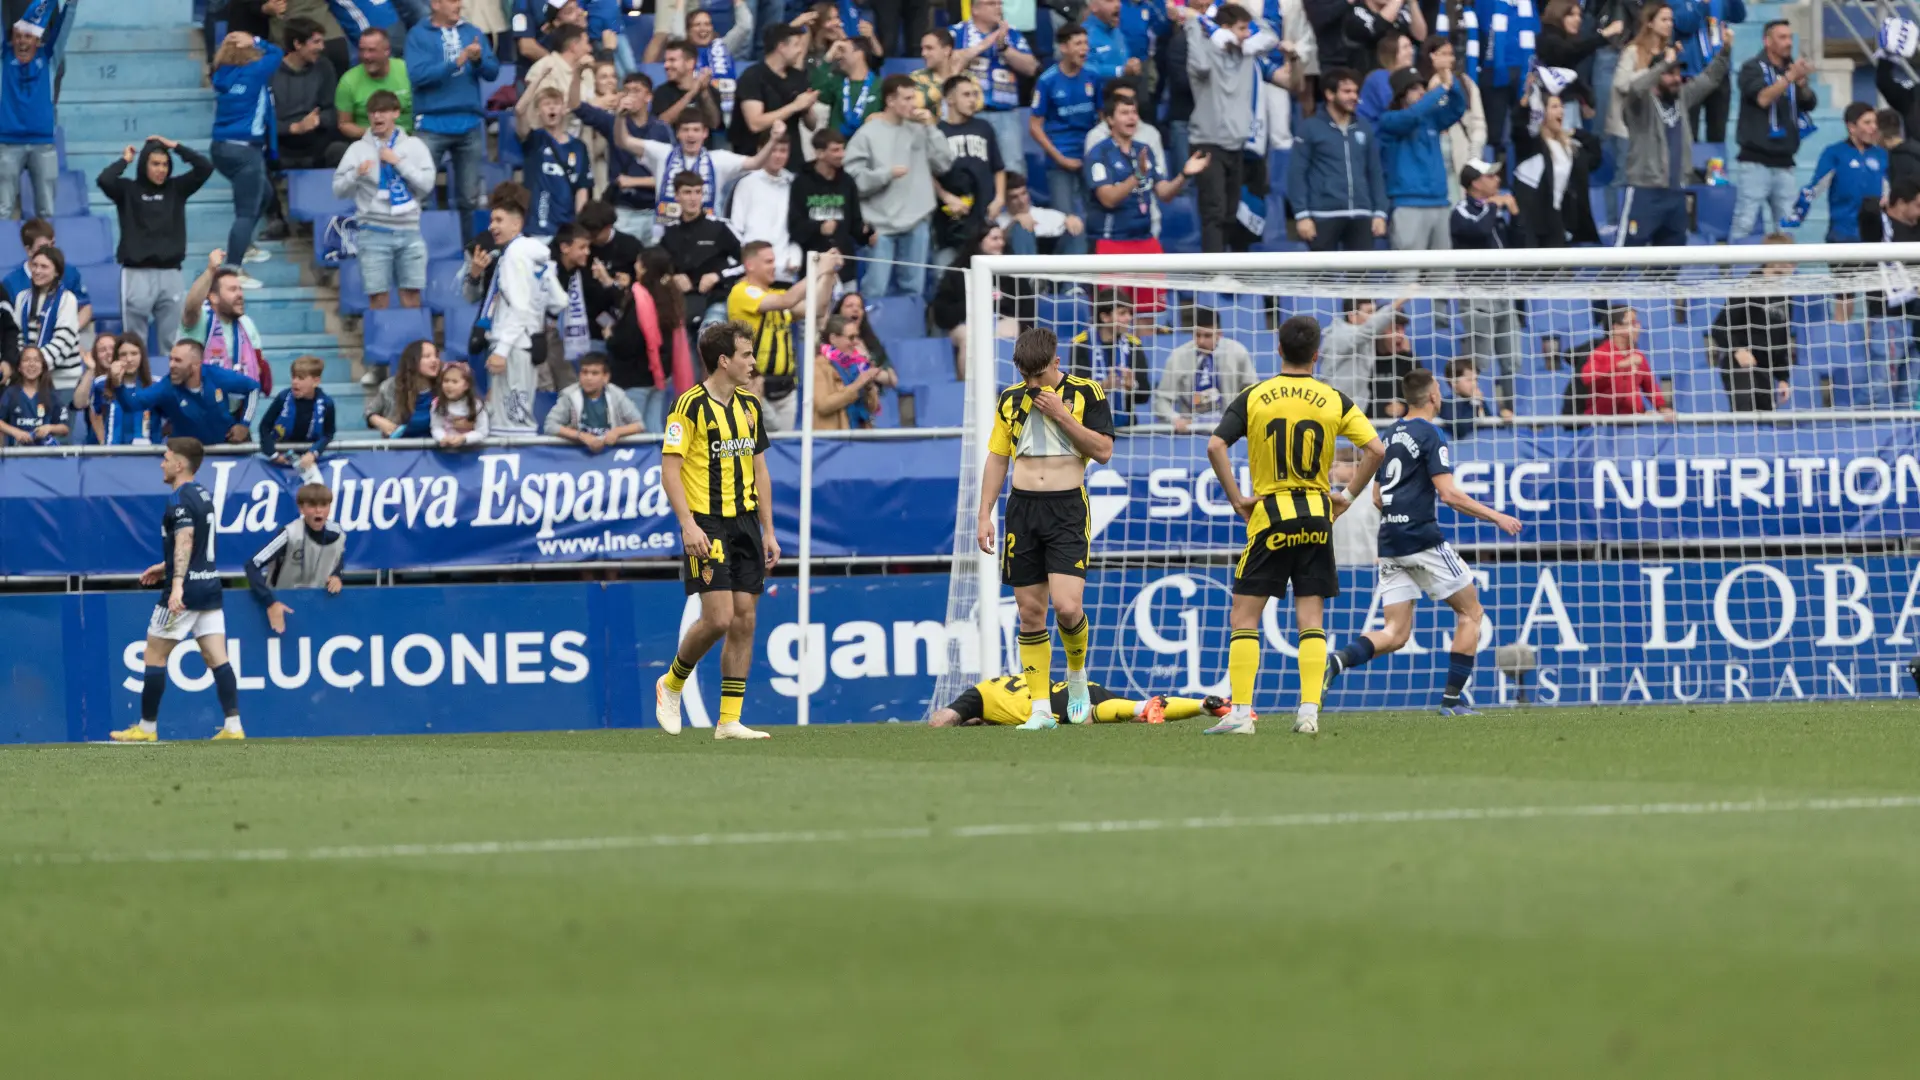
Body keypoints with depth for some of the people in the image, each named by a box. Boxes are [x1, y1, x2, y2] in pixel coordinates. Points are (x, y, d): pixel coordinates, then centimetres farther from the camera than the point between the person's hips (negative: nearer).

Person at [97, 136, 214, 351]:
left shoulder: (176, 188, 10)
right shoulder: (127, 190, 3)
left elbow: (205, 168, 3)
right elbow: (104, 180, -15)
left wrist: (175, 147, 3)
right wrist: (125, 160, 0)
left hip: (170, 274, 2)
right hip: (137, 274, -2)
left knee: (172, 342, 3)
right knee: (135, 341, -2)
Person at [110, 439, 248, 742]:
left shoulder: (180, 500, -14)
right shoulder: (203, 495, 15)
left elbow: (184, 542, -27)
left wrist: (177, 584, -37)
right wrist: (165, 567, 32)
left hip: (186, 590, -8)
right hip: (209, 585, 8)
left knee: (155, 656, 4)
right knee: (217, 658, 3)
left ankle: (147, 727, 10)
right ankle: (233, 726, -6)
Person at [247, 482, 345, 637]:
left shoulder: (337, 536, -9)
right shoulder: (290, 535, -26)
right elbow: (252, 566, -31)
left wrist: (336, 577, -12)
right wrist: (270, 602, -41)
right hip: (283, 605, -5)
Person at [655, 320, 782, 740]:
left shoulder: (750, 406, 12)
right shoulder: (691, 405, -9)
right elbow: (670, 469, -12)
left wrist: (768, 531, 14)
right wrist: (688, 524, -20)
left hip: (745, 522, 7)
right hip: (707, 524, -7)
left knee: (744, 620, 1)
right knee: (719, 618, -14)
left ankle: (729, 720, 5)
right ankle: (672, 685, 11)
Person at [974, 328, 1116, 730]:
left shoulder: (1086, 394, -1)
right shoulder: (1010, 400, 10)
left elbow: (1103, 451, -7)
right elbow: (996, 457, 14)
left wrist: (1061, 414, -14)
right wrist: (985, 515, 8)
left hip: (1067, 508, -4)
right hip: (1022, 509, 4)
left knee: (1067, 606, -17)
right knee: (1030, 612, 1)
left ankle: (1077, 674, 14)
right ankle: (1040, 710, 5)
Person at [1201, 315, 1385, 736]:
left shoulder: (1253, 397, -2)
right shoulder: (1334, 401, 1)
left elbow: (1215, 446, -12)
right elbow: (1375, 449, -5)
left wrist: (1236, 498, -6)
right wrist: (1348, 495, 4)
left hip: (1268, 515, -2)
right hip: (1316, 518, 2)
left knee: (1244, 618, 4)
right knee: (1311, 621, 7)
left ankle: (1240, 712, -4)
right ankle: (1309, 711, -3)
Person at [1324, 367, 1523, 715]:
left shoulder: (1390, 435, 16)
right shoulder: (1431, 435, -8)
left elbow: (1377, 497, 21)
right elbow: (1448, 493, -16)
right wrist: (1495, 517, -9)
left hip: (1390, 542, 7)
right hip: (1422, 539, -7)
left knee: (1395, 634, 3)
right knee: (1470, 611, 9)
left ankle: (1338, 660, -24)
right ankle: (1452, 699, 4)